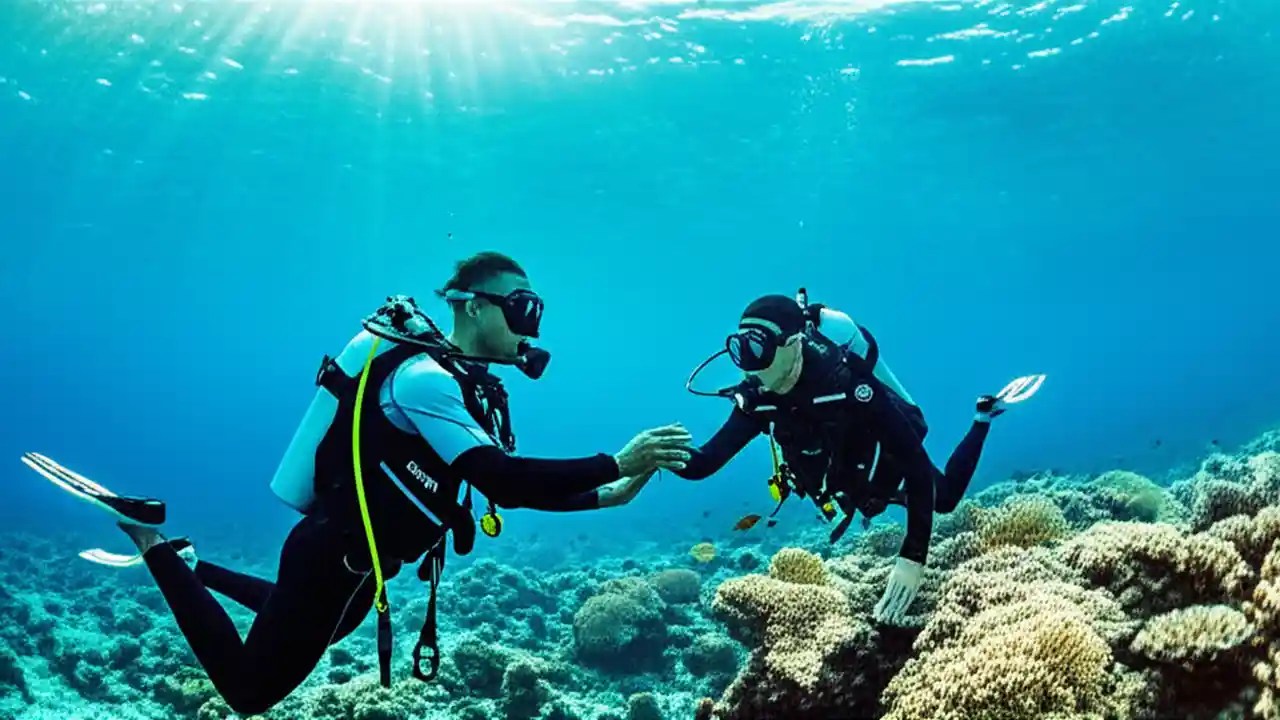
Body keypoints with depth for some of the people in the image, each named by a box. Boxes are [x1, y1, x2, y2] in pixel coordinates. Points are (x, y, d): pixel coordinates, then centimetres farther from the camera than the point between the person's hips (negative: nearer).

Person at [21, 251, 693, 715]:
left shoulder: (470, 387, 6)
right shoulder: (423, 377, -26)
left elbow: (510, 486, 7)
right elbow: (502, 481, -37)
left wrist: (607, 494, -3)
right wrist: (615, 462, -37)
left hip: (353, 557, 10)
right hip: (334, 557, -10)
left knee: (305, 626, 35)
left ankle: (189, 563, 41)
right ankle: (155, 541, 10)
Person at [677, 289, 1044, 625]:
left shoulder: (849, 385, -44)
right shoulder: (757, 399, -28)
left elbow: (919, 468, -45)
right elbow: (701, 465, -28)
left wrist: (913, 557, -52)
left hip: (894, 465, -5)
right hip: (854, 480, 5)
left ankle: (985, 413, 39)